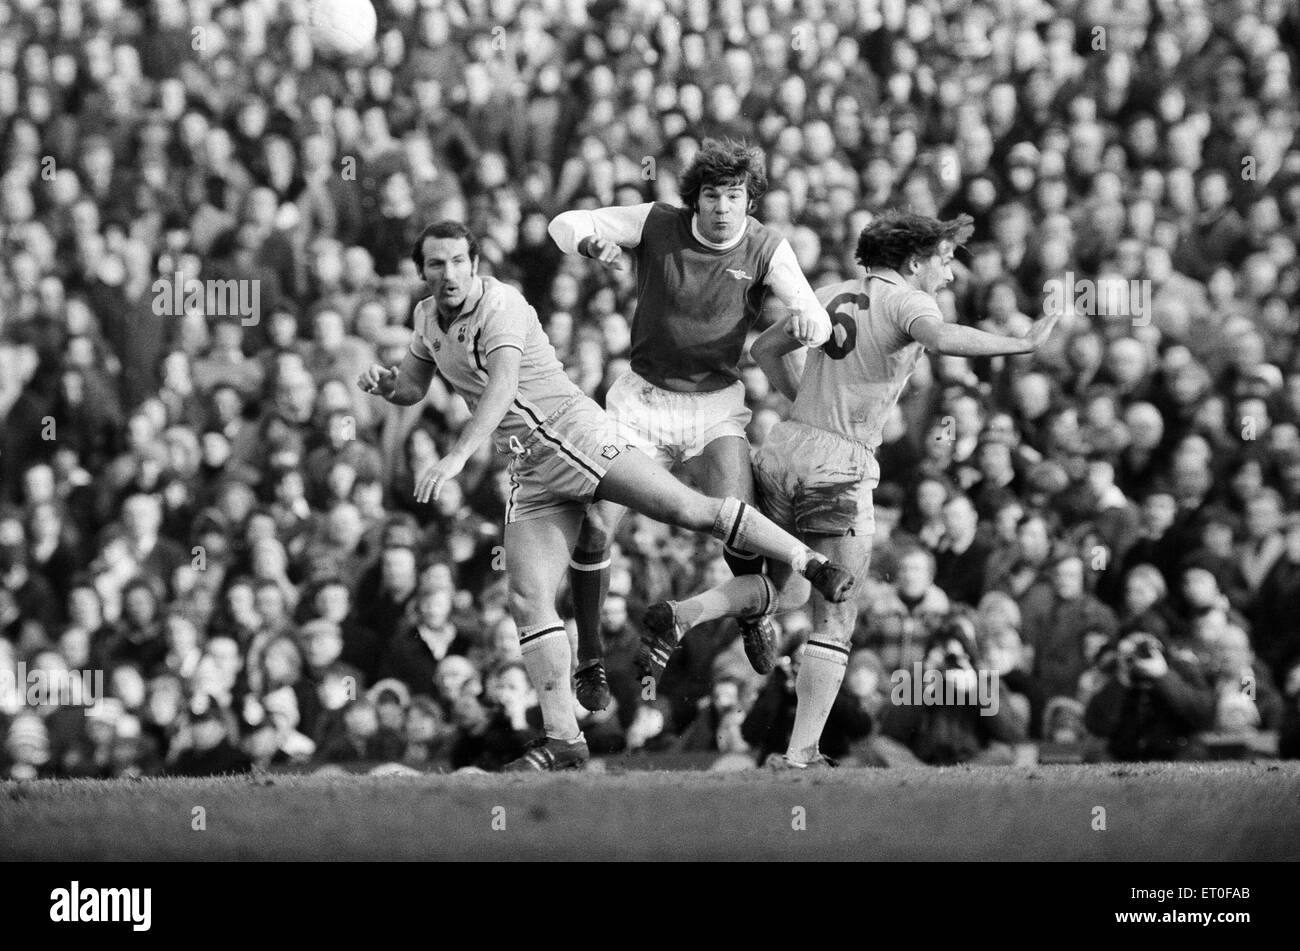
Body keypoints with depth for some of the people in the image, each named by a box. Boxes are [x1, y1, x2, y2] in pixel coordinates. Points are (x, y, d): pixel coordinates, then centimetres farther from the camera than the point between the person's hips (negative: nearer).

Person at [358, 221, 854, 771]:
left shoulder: (500, 305, -15)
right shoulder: (428, 315, 11)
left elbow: (502, 386, -31)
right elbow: (411, 389, 26)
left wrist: (457, 457, -43)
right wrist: (382, 382, 0)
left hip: (573, 434, -7)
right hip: (531, 473, 7)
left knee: (687, 509, -17)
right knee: (528, 602, -7)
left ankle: (815, 566, -4)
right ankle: (563, 740, -8)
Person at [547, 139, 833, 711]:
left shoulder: (766, 249, -9)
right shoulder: (658, 224, -9)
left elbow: (814, 319, -19)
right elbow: (565, 224, -6)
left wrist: (809, 321, -44)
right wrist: (592, 243, -30)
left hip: (716, 405, -1)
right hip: (643, 399, 1)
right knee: (595, 525, -11)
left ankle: (755, 612, 12)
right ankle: (589, 661, 7)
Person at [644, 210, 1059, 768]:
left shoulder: (832, 297, 15)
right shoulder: (907, 302, -6)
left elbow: (765, 349, 21)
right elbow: (945, 339, -27)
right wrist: (1024, 344, -21)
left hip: (783, 449, 6)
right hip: (839, 470, -6)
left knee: (770, 582, 26)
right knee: (833, 627, 2)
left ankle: (680, 614, 0)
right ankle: (801, 754, -4)